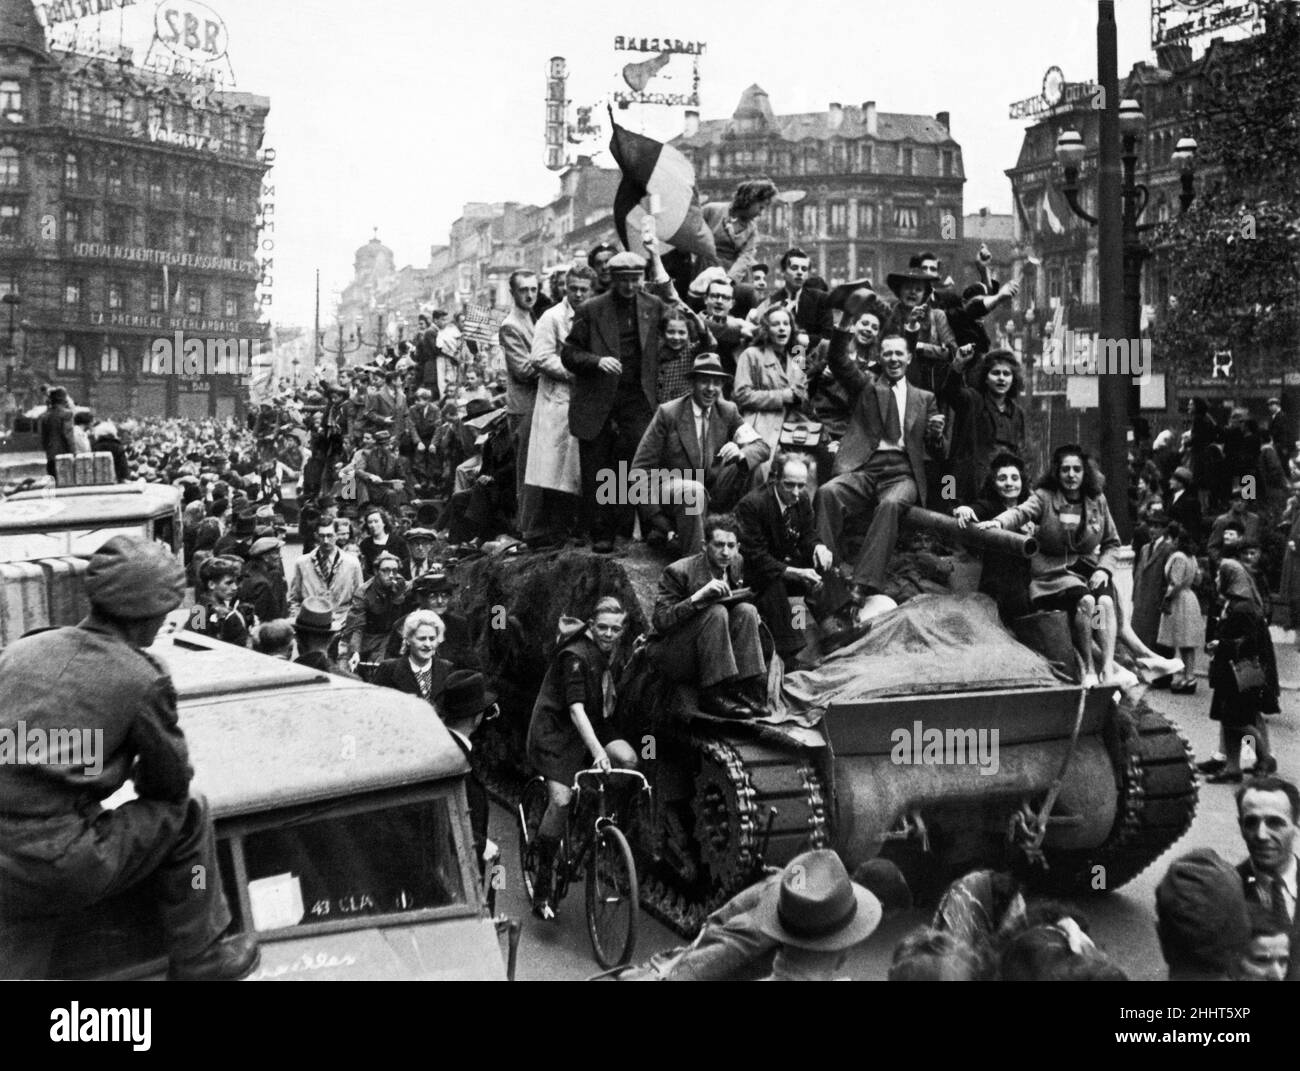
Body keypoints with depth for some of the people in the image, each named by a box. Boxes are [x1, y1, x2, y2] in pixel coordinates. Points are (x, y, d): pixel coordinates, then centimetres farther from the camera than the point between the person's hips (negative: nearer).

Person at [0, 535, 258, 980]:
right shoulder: (142, 679, -6)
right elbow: (172, 781, 4)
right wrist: (137, 772, 27)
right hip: (60, 867, -5)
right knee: (186, 814, 14)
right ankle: (198, 959, 27)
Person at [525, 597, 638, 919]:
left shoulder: (614, 652, 1)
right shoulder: (575, 655, -23)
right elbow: (575, 708, -32)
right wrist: (597, 751, -42)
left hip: (595, 724, 7)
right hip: (555, 728, -7)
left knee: (628, 758, -22)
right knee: (560, 799, -17)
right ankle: (543, 887, -6)